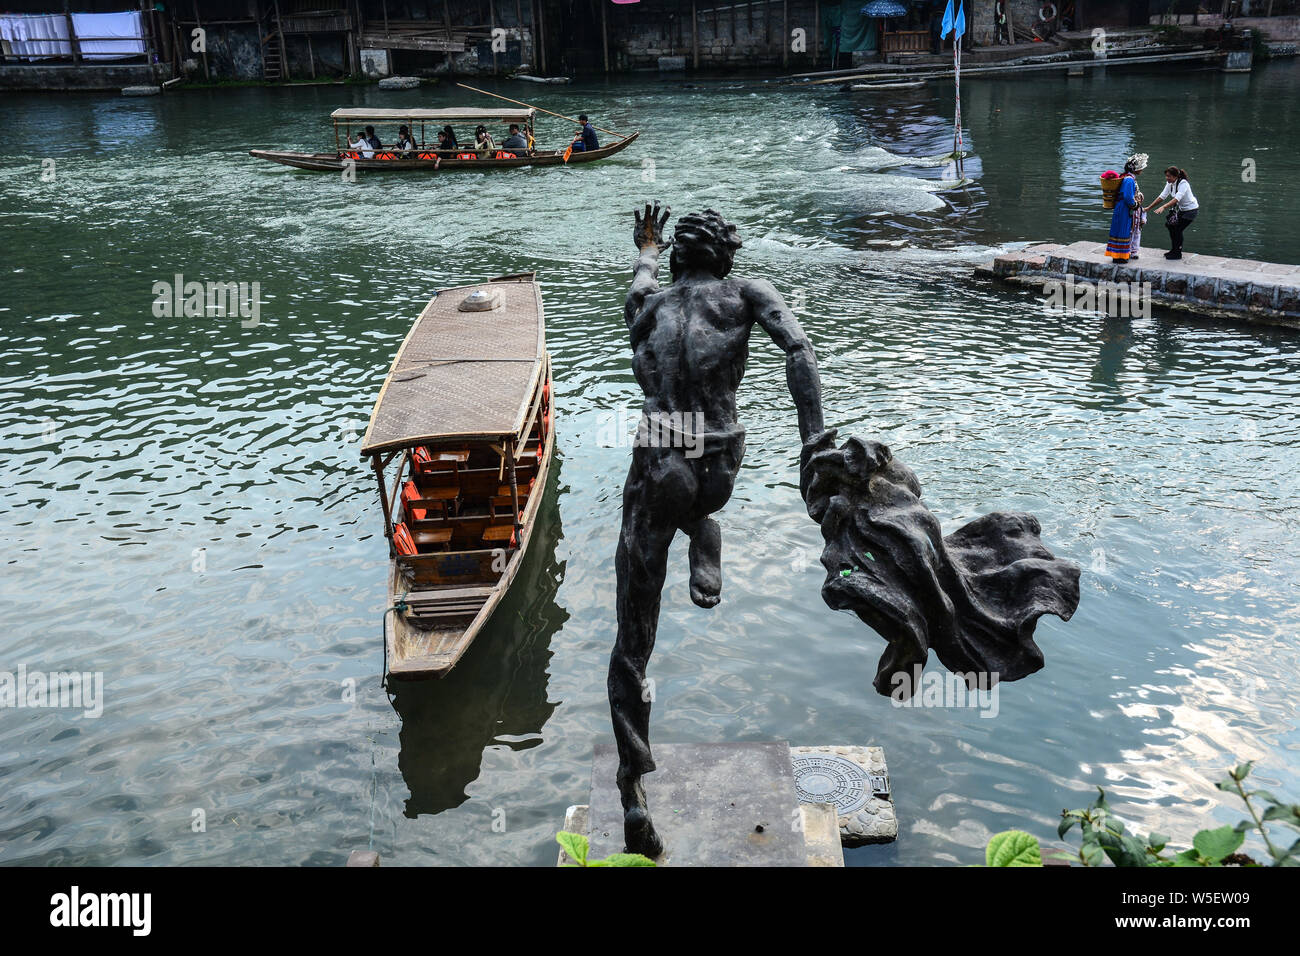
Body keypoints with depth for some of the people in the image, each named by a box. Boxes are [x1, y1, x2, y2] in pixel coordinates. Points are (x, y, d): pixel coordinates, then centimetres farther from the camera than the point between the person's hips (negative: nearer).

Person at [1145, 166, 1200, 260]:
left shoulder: (1183, 183, -28)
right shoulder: (1170, 184, -5)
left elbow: (1176, 198, -40)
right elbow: (1161, 196, -6)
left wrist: (1163, 207, -52)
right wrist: (1148, 208, -11)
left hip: (1191, 209, -8)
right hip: (1181, 209, 8)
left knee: (1178, 229, -11)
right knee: (1171, 226, 7)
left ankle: (1178, 253, 2)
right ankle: (1174, 250, 22)